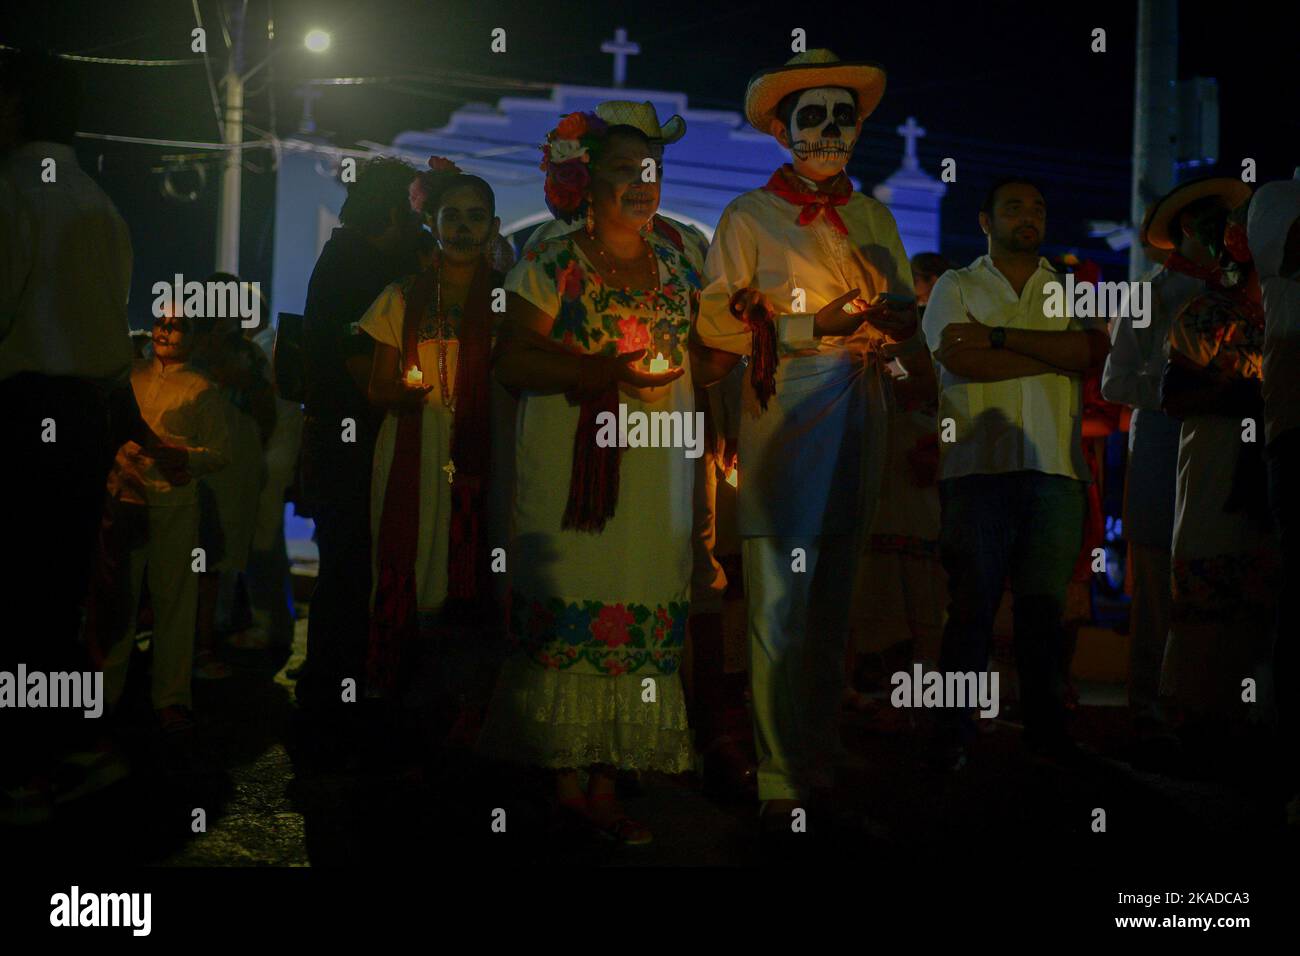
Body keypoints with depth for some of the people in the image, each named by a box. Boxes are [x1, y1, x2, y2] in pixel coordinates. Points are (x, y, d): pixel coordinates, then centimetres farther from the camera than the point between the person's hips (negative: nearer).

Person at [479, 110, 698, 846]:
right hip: (571, 472, -4)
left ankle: (607, 784, 7)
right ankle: (566, 779, 3)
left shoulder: (678, 267, 16)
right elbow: (514, 361, -7)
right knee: (568, 618, -6)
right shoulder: (552, 265, 1)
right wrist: (600, 371, -17)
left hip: (657, 470, 4)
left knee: (640, 625, 0)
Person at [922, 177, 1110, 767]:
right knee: (970, 605, -5)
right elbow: (961, 359, -6)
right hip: (978, 467, -2)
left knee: (1044, 607, 2)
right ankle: (954, 738, -1)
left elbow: (1096, 352, -2)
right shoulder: (956, 287, 13)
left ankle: (1047, 733, 7)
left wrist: (1000, 336, -7)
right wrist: (1057, 354, -2)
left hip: (1056, 470, 2)